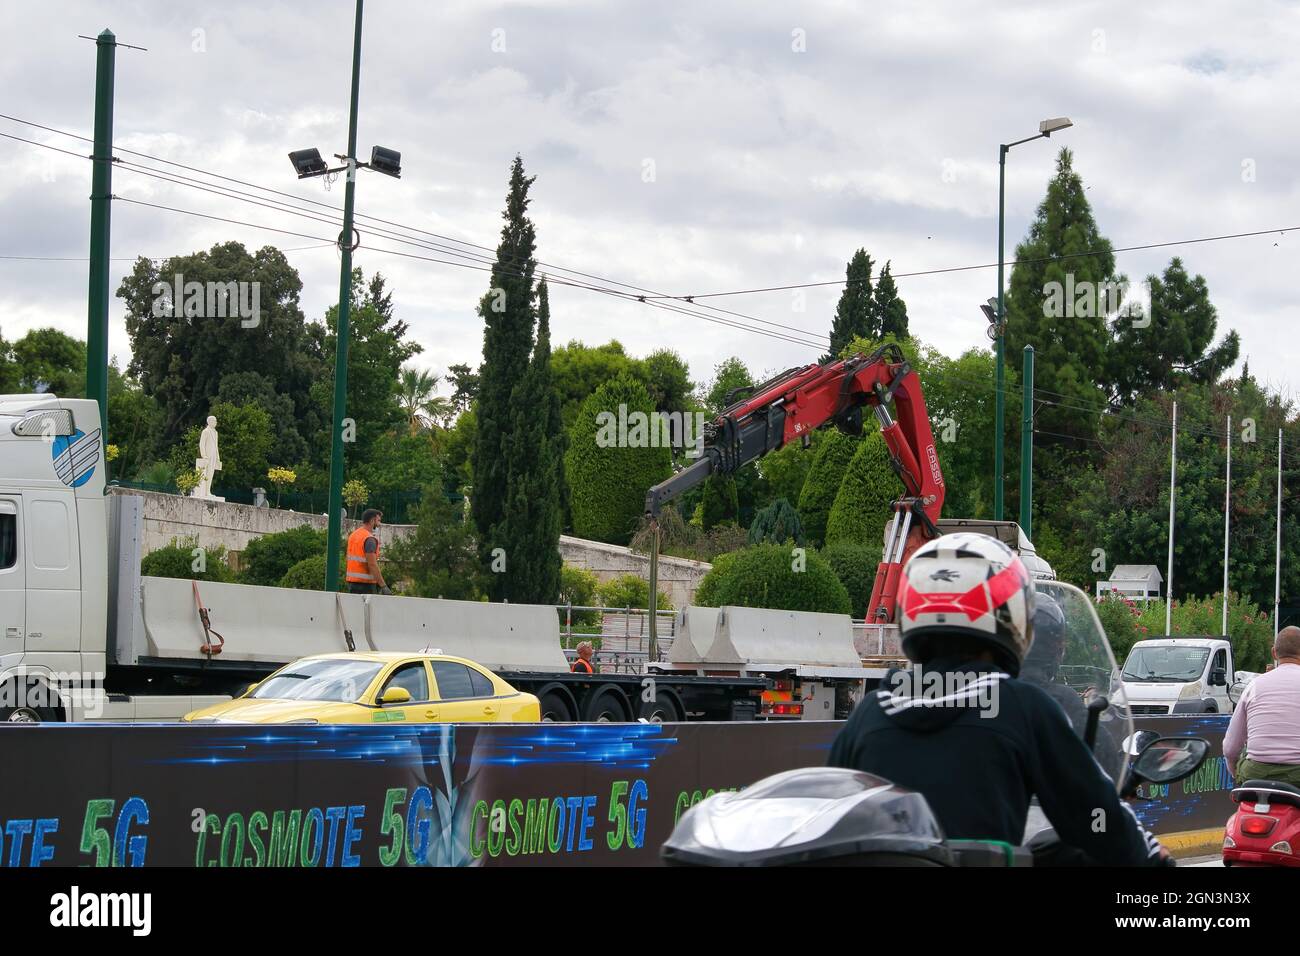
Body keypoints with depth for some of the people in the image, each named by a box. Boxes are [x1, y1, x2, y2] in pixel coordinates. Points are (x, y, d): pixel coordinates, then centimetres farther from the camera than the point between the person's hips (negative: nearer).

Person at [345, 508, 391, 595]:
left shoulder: (353, 535, 13)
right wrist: (383, 586, -22)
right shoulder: (369, 539, -15)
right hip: (365, 583, -9)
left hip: (351, 581, 9)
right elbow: (372, 564, -22)